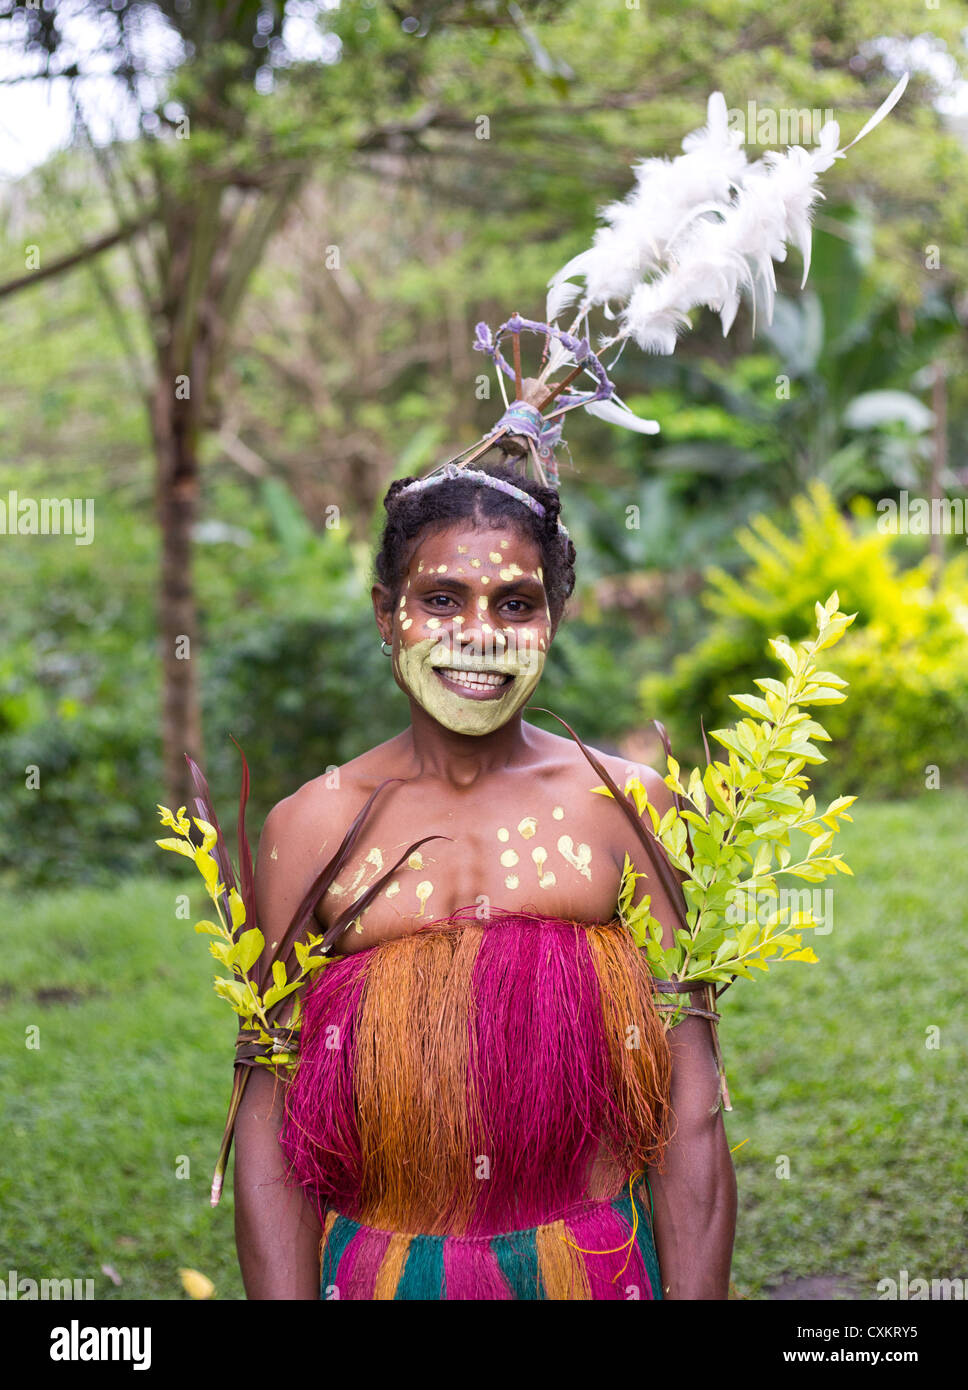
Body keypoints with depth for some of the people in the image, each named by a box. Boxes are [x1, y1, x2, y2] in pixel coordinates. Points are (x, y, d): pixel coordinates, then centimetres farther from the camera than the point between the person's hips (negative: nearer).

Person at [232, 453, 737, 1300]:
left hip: (602, 1264, 0)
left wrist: (696, 1294, -9)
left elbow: (691, 1112, -4)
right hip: (376, 1272, 0)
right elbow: (268, 1122, -3)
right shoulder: (309, 826, -1)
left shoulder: (629, 806, -2)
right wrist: (284, 1294, -10)